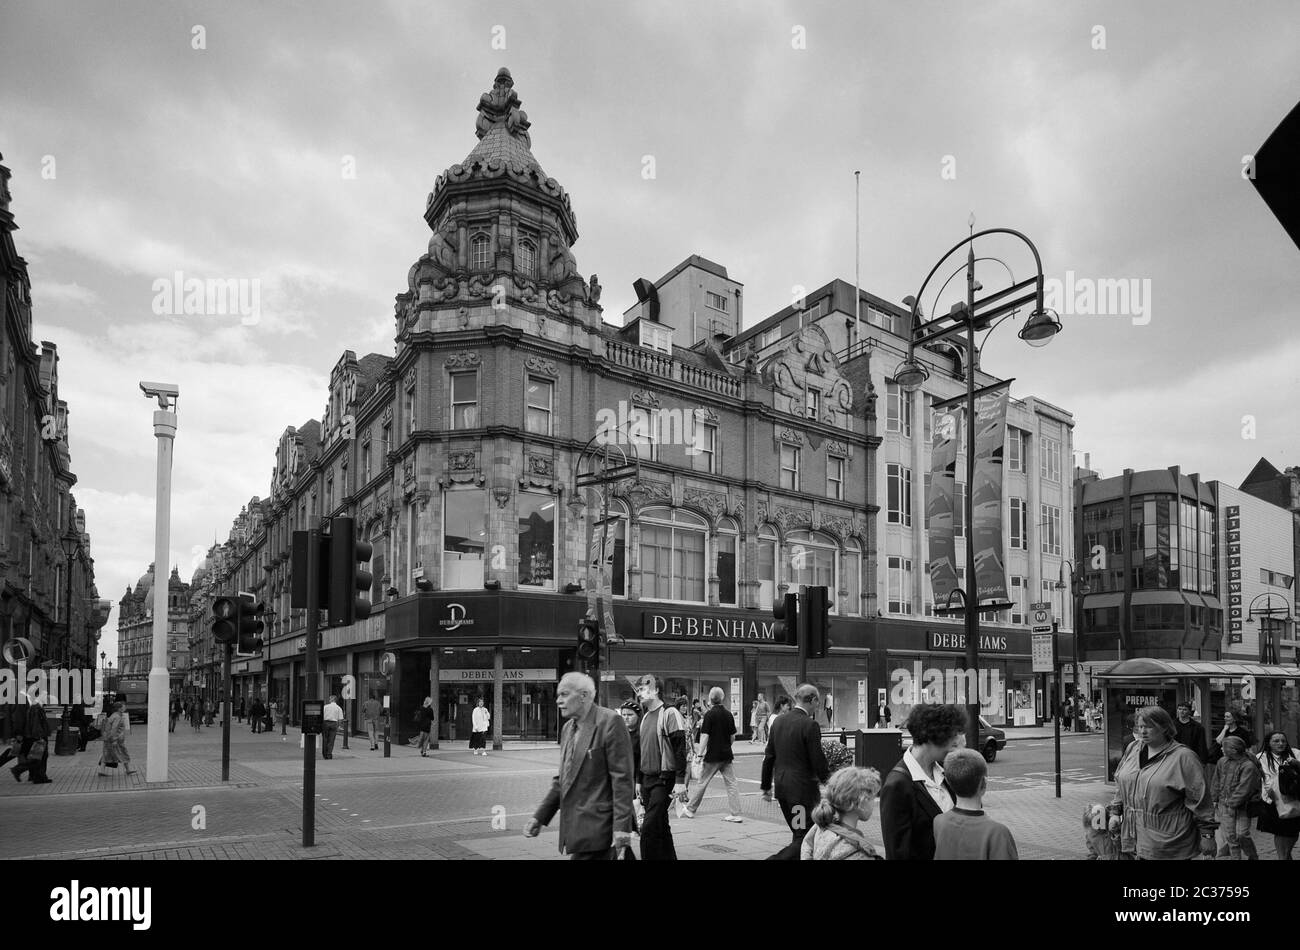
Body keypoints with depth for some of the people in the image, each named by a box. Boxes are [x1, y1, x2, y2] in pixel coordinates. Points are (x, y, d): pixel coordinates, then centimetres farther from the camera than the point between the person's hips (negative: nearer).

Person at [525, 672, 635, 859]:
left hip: (595, 828, -8)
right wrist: (540, 816, 13)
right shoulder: (568, 727, 15)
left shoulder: (610, 722, -10)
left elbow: (622, 778, -14)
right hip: (574, 827, 8)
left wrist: (622, 827, -18)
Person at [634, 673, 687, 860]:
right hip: (647, 778, 8)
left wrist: (680, 781, -19)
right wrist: (638, 781, 18)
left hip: (664, 779, -8)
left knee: (649, 828, -12)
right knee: (661, 827, 12)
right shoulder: (644, 717, 14)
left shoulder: (669, 713, -10)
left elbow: (680, 748, -14)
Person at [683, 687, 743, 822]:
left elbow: (705, 736, -15)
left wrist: (700, 753, -12)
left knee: (702, 782, 7)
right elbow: (732, 736, 11)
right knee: (731, 783, 5)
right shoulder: (728, 714, 5)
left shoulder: (709, 714, -11)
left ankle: (691, 810, 19)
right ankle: (735, 814, 2)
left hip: (713, 755, -5)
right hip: (727, 754, 5)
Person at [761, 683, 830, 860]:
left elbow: (769, 757, 10)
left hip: (781, 786, 8)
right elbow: (818, 761, -14)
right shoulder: (810, 725, -15)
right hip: (802, 788, -7)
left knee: (799, 834, 19)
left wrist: (766, 786, 16)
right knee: (805, 837, 0)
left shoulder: (778, 721, 6)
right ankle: (776, 859, -12)